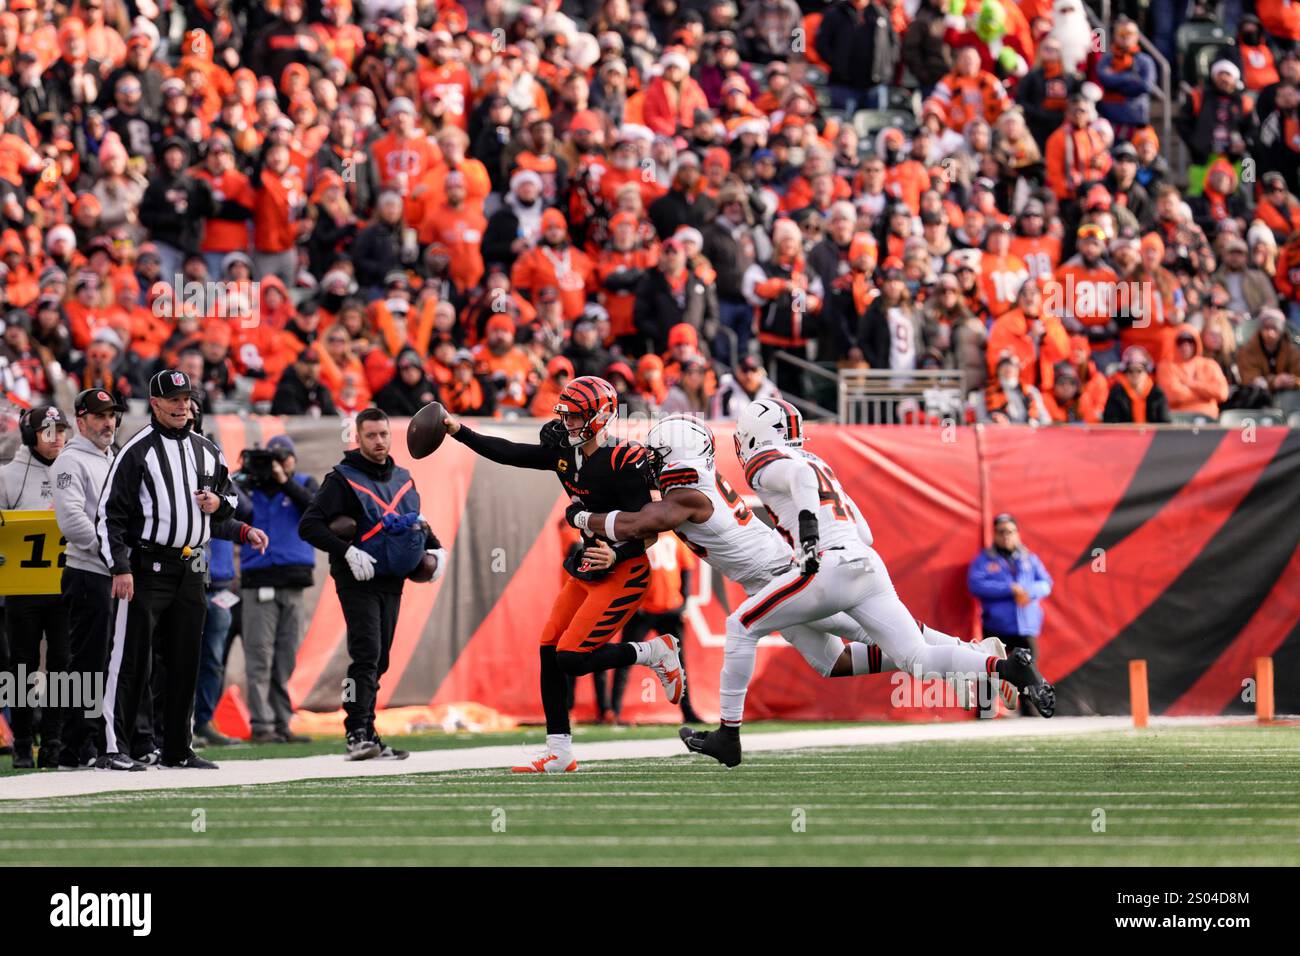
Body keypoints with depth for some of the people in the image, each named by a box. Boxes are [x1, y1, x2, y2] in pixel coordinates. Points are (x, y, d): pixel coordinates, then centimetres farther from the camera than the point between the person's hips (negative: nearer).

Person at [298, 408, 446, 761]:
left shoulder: (403, 479, 15)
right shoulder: (342, 479, -5)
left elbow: (417, 522, 31)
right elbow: (309, 526, -11)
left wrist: (437, 548, 13)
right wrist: (347, 551, -22)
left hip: (392, 583, 6)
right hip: (358, 582, -6)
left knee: (378, 662, 8)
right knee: (366, 655, -17)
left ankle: (367, 736, 13)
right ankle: (357, 734, -19)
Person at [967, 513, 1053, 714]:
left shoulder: (1030, 559, 16)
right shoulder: (984, 559, 5)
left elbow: (1046, 583, 9)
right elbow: (976, 584, -10)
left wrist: (1028, 592, -14)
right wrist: (1010, 589, -15)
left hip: (1026, 628, 3)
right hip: (996, 627, -3)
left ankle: (1030, 713, 4)